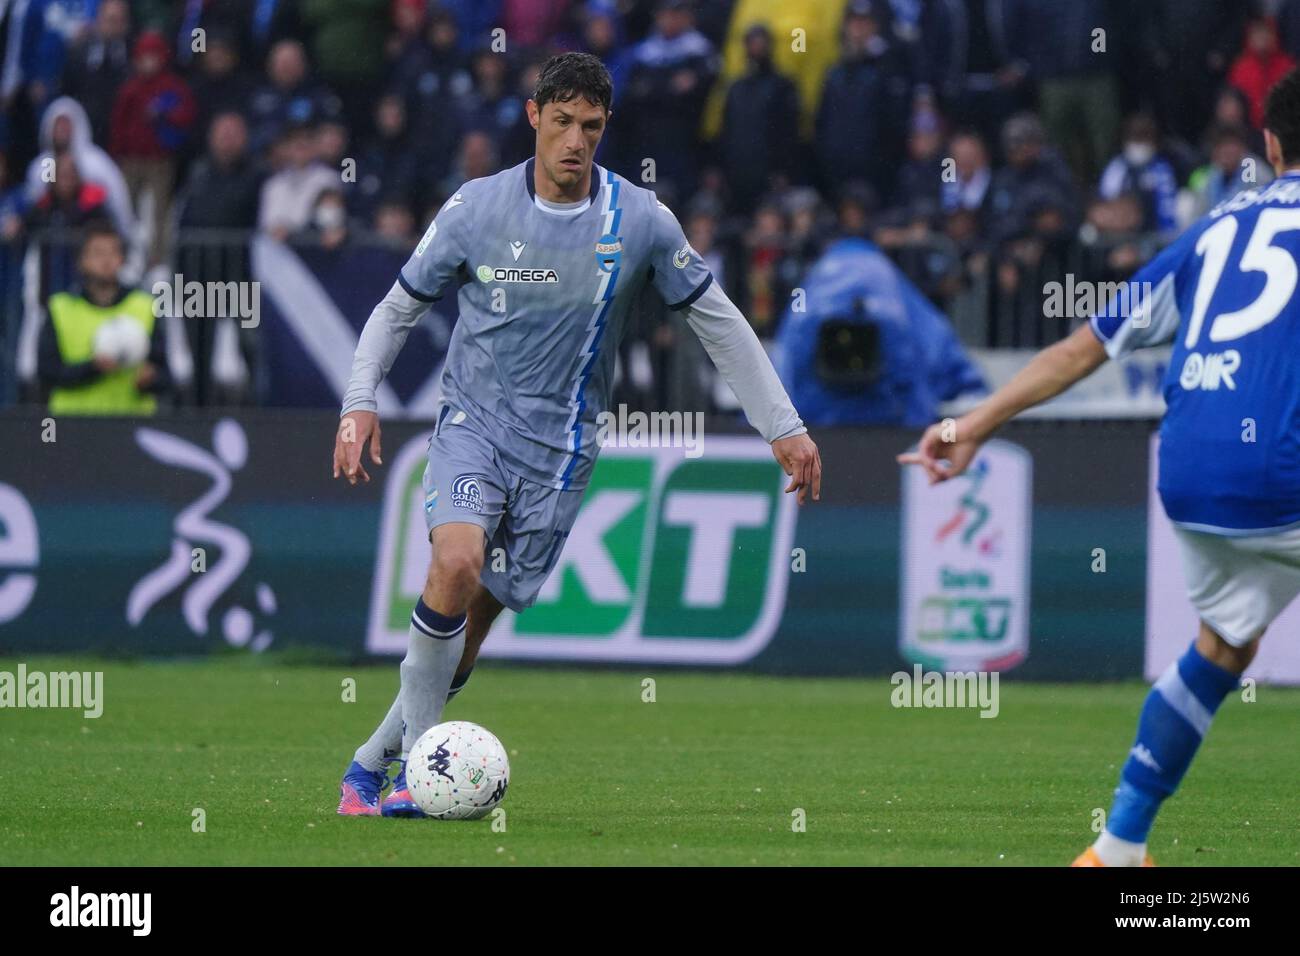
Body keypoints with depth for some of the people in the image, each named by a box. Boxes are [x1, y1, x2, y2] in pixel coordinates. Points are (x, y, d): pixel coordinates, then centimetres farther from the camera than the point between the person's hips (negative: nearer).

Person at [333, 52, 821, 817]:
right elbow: (399, 309, 6)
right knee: (457, 562, -28)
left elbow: (718, 322, 7)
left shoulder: (640, 220, -3)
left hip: (559, 449, 1)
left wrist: (784, 427, 5)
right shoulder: (478, 208, -5)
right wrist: (361, 402, -8)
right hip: (473, 423, -1)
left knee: (476, 619, -1)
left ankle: (371, 765, 17)